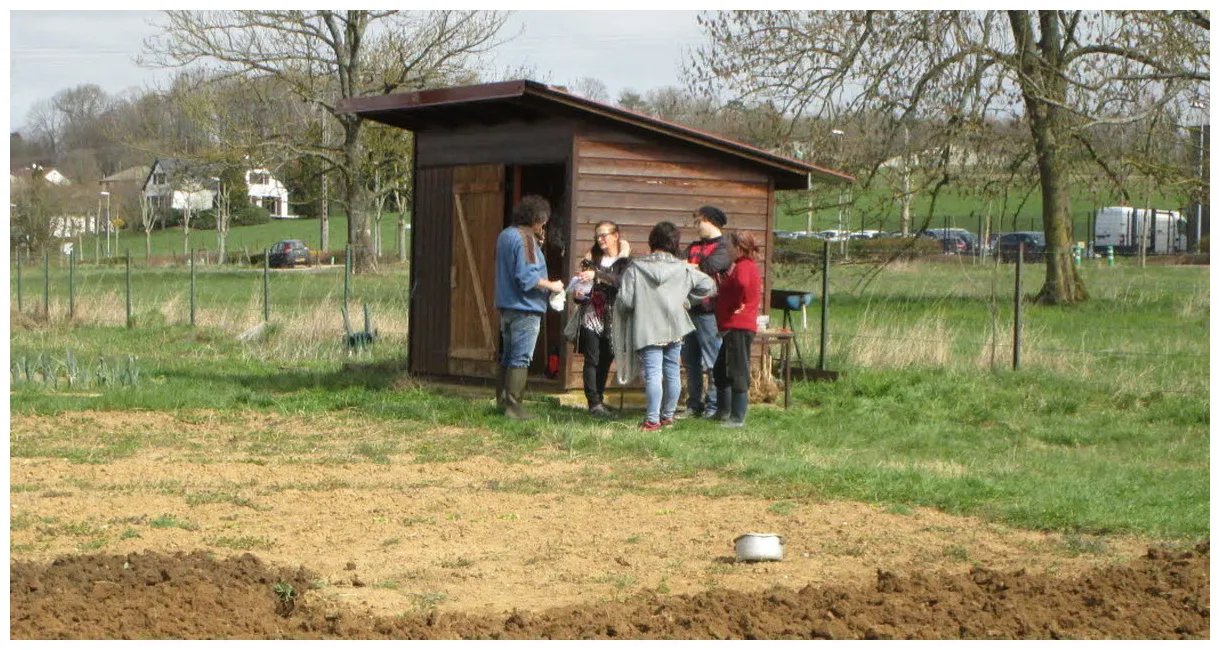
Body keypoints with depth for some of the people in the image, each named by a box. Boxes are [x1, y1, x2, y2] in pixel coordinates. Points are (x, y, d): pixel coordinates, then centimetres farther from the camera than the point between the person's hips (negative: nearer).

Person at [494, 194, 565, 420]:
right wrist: (551, 285, -11)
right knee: (521, 359, -5)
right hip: (525, 308, -9)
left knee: (508, 357, 16)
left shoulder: (505, 235, 13)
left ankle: (502, 401, 22)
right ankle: (513, 406, -4)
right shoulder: (525, 239, -17)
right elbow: (526, 277, -23)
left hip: (506, 306, 9)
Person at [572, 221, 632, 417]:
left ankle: (599, 399, 19)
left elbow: (621, 281, -18)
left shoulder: (625, 261, 1)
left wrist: (597, 274, -30)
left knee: (605, 361, 6)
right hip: (591, 317, 1)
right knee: (592, 360, -8)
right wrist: (578, 294, -8)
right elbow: (584, 285, 14)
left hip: (612, 319, 0)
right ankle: (594, 403, -11)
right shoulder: (591, 259, 11)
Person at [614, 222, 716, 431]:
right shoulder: (683, 269, -1)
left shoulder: (636, 267, -8)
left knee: (653, 374, -6)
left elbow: (625, 301, -11)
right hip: (675, 328, 3)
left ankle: (652, 420, -9)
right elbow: (708, 286, 2)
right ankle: (668, 415, 23)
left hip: (648, 330, -3)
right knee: (672, 372, 14)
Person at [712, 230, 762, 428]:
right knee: (720, 371, 19)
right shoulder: (746, 266, 20)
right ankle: (723, 412, 27)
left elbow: (742, 284, -36)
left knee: (738, 373, -6)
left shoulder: (743, 267, -14)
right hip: (734, 328, 11)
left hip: (738, 328, -11)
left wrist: (736, 305, -21)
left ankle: (738, 418, -2)